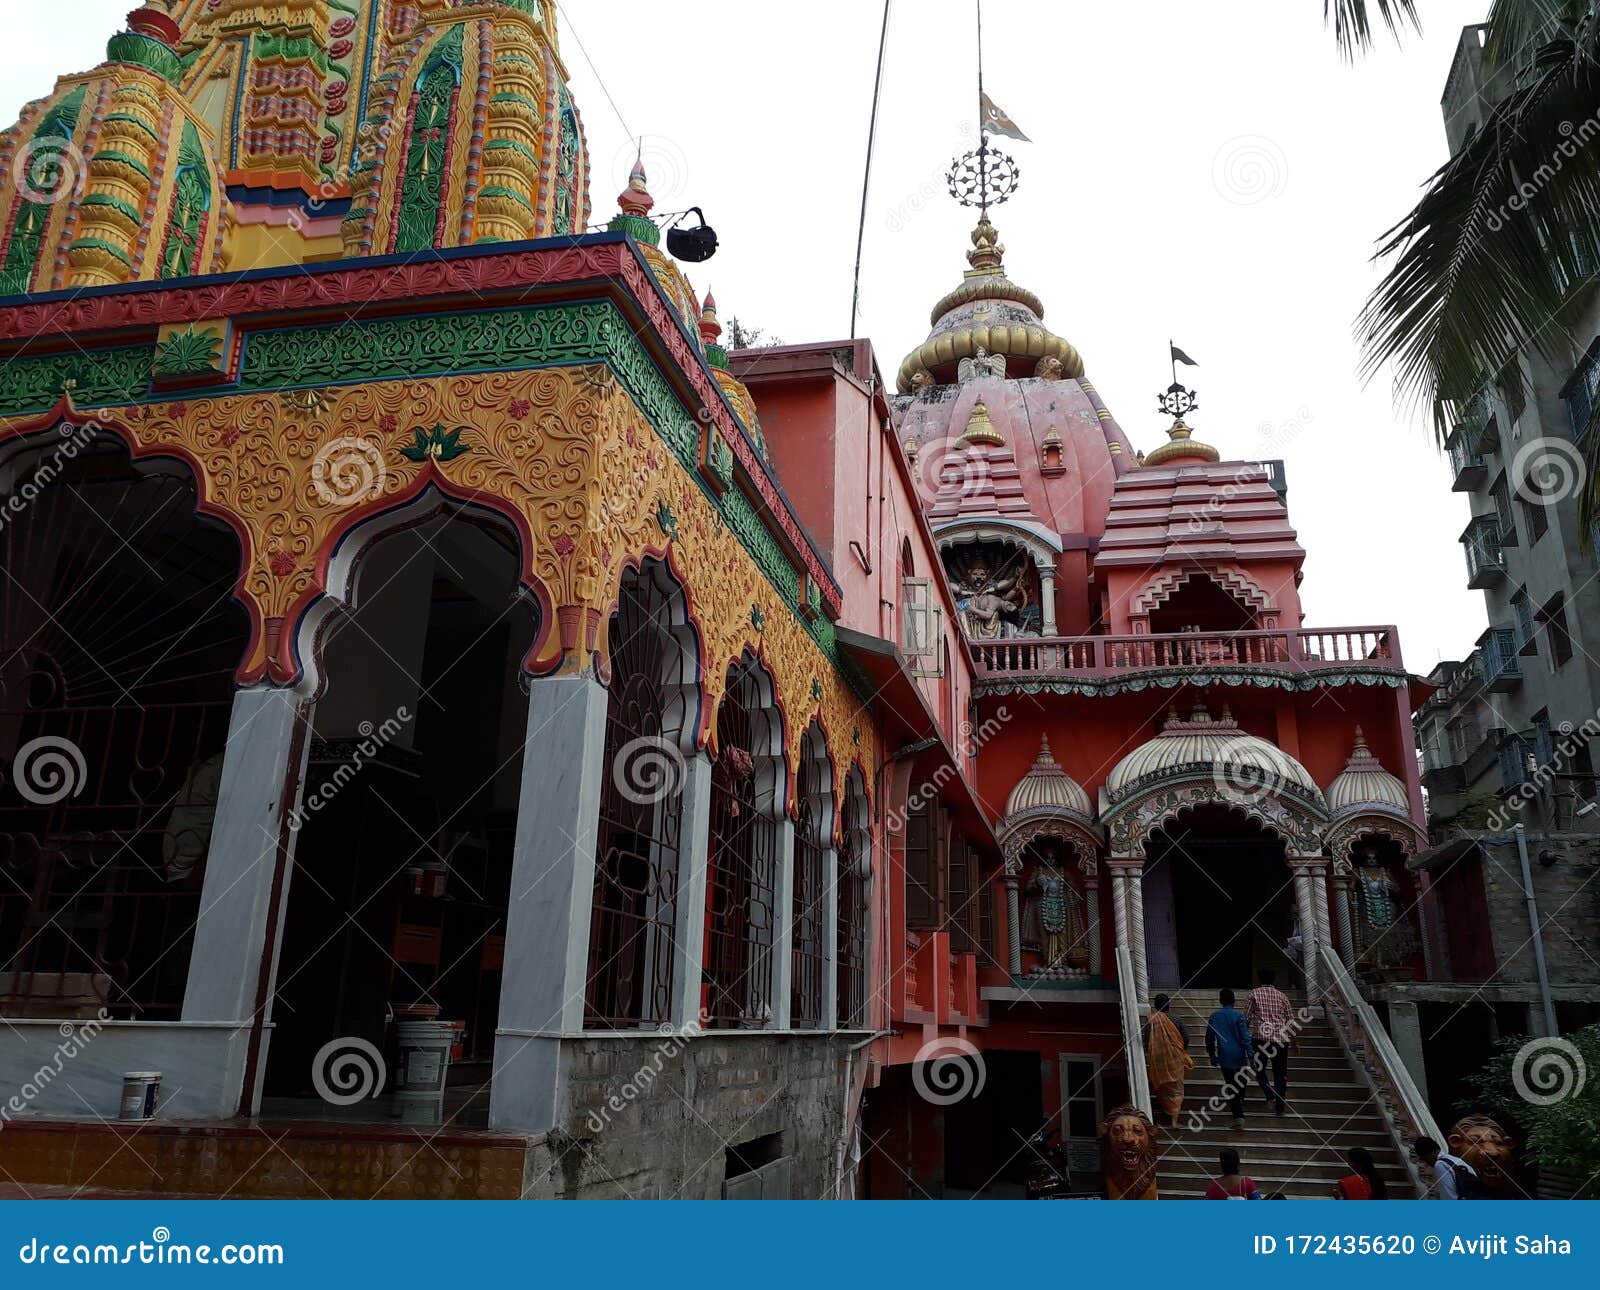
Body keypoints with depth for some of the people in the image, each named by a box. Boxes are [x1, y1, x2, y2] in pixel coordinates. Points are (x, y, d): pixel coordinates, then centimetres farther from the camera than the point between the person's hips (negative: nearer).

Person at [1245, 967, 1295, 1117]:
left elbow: (1246, 1018, -1)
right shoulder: (1282, 996, 9)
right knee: (1280, 1073, 8)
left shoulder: (1254, 994, 2)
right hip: (1281, 1039, 2)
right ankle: (1281, 1107, 7)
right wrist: (1292, 1039, 23)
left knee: (1259, 1068, 15)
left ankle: (1268, 1094, -5)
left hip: (1261, 1037, -2)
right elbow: (1291, 1019, 12)